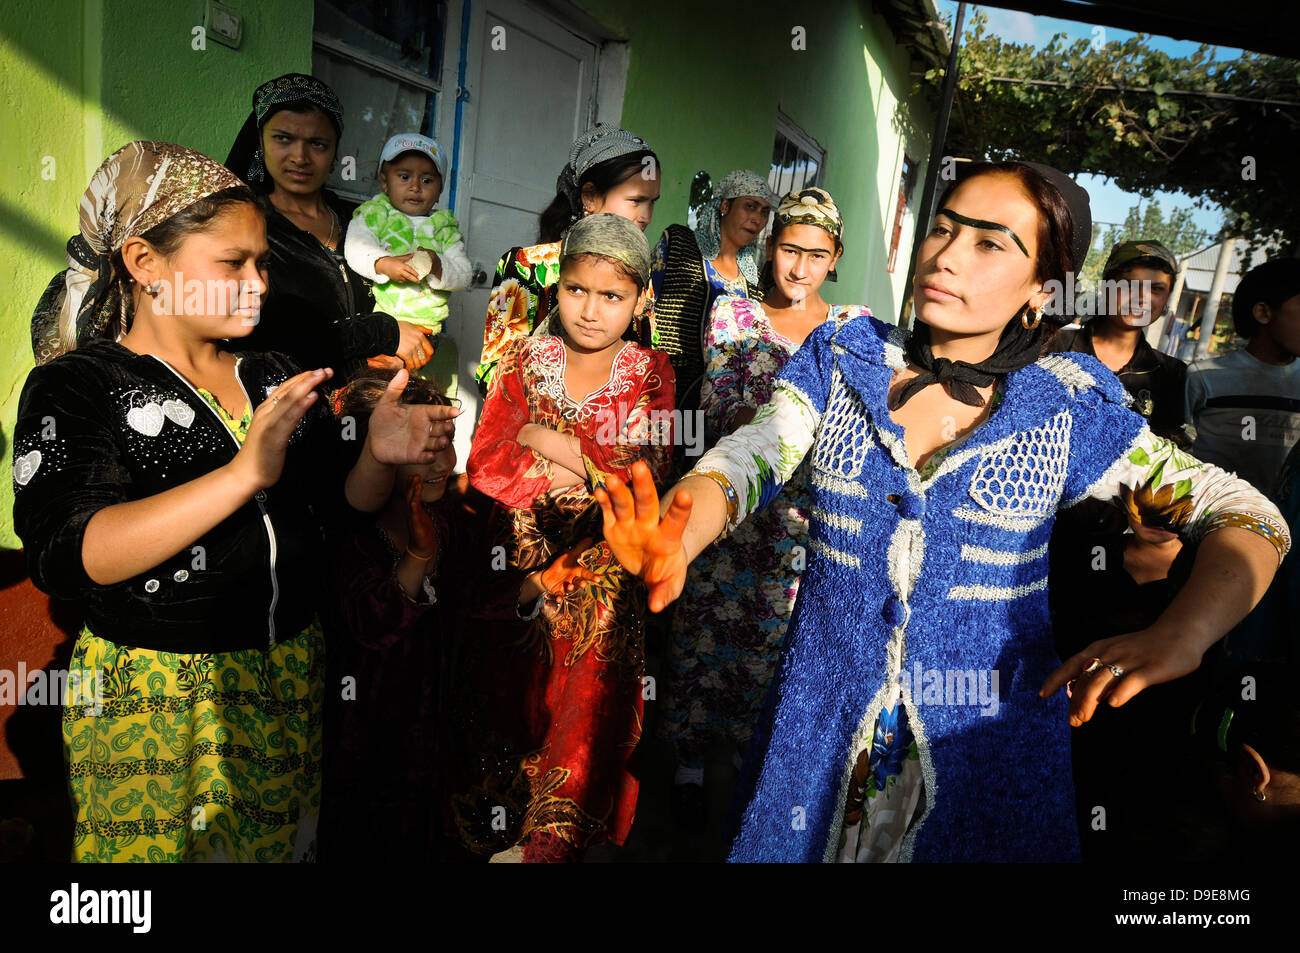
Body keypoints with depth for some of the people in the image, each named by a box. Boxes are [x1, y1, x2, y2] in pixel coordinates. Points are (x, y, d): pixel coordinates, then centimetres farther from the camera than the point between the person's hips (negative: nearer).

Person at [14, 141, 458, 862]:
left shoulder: (274, 377, 7)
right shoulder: (72, 388, -9)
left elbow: (345, 499, 8)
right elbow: (66, 558, -23)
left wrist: (379, 454, -15)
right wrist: (246, 473, -33)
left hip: (290, 667, 5)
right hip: (151, 692, -5)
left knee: (279, 841, 18)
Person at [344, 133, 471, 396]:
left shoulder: (444, 226, 16)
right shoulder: (375, 212, 12)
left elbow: (463, 275, 6)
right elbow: (356, 247, -6)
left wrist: (437, 267, -15)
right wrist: (384, 264, -24)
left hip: (429, 326, 2)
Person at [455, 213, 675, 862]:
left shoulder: (649, 373, -3)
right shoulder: (525, 360, 0)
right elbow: (482, 470, -8)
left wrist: (554, 444, -18)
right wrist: (575, 471, -21)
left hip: (599, 584, -1)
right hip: (517, 572, 1)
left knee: (582, 717, 6)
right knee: (507, 706, 12)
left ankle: (557, 841, 28)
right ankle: (493, 832, 35)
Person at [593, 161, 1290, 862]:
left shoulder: (1066, 408, -5)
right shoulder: (841, 358, -2)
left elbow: (1246, 513, -3)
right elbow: (747, 458, -13)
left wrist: (1179, 637, -23)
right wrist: (676, 542, -35)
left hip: (984, 751, -1)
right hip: (818, 730, 1)